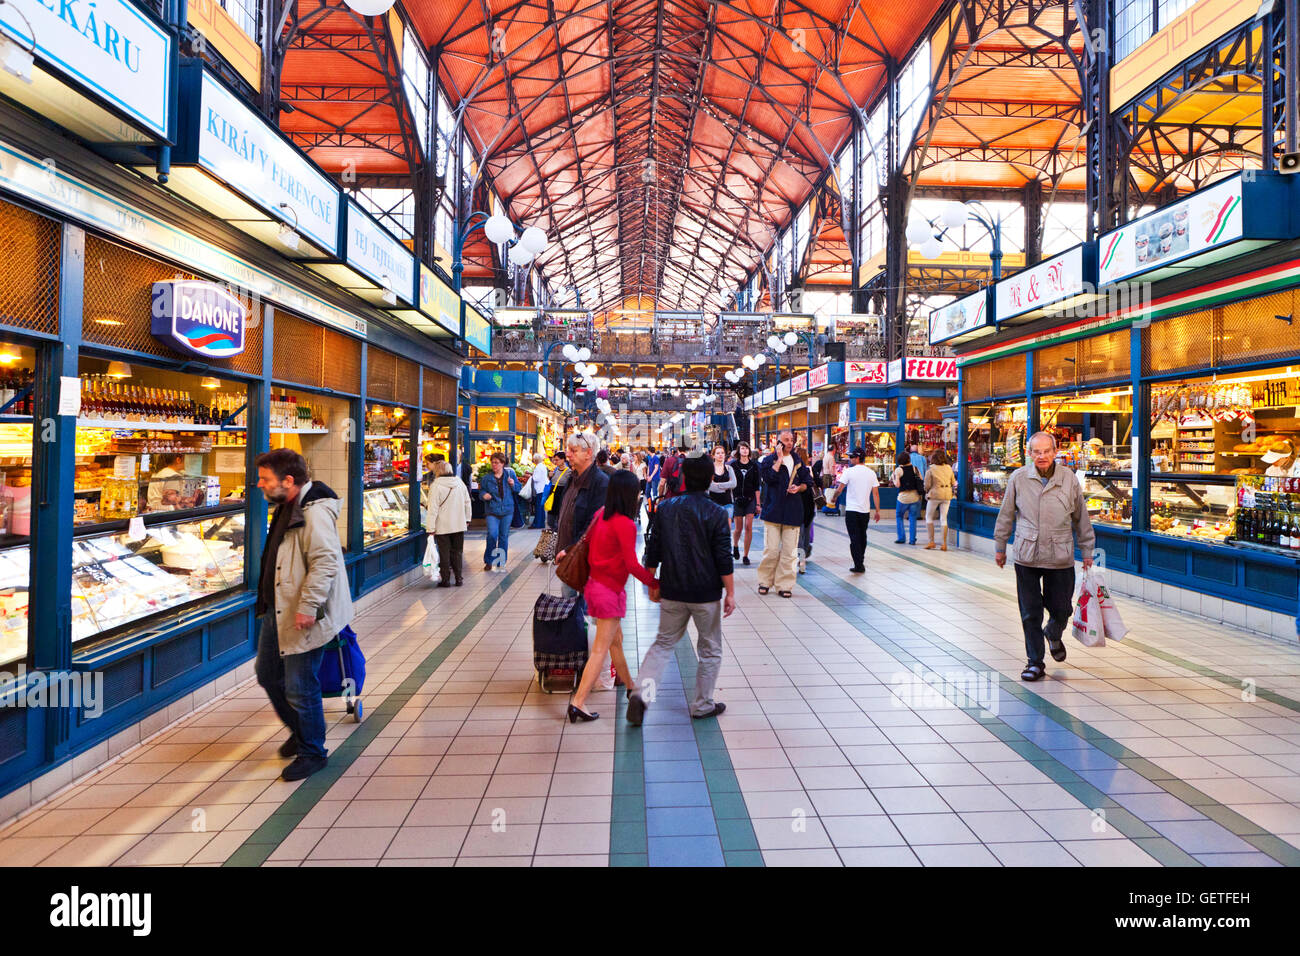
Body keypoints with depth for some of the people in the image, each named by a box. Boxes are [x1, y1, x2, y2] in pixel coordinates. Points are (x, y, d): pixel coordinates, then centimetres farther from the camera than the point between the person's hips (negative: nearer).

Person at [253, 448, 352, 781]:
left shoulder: (315, 512, -21)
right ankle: (300, 731, 40)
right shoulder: (287, 507, 12)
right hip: (278, 610, 11)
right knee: (267, 673, 20)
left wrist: (308, 607, -29)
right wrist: (267, 604, 28)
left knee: (299, 688, -1)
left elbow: (325, 563, -28)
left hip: (302, 617, -11)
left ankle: (312, 752, 19)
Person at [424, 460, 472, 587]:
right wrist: (467, 519, 22)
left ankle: (446, 580, 9)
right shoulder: (460, 482, 4)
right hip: (459, 525, 5)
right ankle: (459, 578, 17)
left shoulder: (436, 486, -13)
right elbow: (468, 503, 11)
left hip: (443, 527, -4)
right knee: (457, 552, 14)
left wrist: (431, 527, -11)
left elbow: (433, 508, -15)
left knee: (444, 554, 5)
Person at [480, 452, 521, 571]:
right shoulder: (487, 477, 2)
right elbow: (481, 492, 8)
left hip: (507, 511, 2)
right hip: (492, 511, -1)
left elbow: (518, 489, 10)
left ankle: (501, 562, 21)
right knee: (492, 534, -17)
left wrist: (513, 485, -11)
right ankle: (488, 561, 1)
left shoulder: (510, 474, 4)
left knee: (504, 536, 8)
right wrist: (484, 495, -14)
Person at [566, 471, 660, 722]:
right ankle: (578, 702, -1)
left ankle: (630, 686, 39)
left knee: (616, 641, 22)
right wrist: (654, 583, -10)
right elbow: (632, 565, -21)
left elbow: (587, 545, 12)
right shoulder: (625, 525, -20)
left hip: (594, 584, 9)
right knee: (601, 649, -2)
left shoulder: (600, 515, 3)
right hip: (610, 591, -9)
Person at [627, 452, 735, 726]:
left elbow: (652, 551, 4)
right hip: (706, 593, -3)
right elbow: (723, 559, -11)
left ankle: (642, 692, -3)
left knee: (663, 643, 15)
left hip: (672, 591, 3)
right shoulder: (715, 513, -11)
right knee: (710, 650, 14)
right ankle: (702, 705, 23)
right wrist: (730, 593, -3)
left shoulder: (665, 508, 0)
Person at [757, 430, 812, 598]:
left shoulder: (798, 462, 14)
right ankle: (765, 581, 14)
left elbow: (807, 482, 20)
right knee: (771, 550, -2)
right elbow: (769, 478, -18)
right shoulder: (768, 460, 0)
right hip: (773, 510, -3)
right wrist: (779, 458, -13)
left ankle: (784, 585, 10)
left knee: (789, 551, 3)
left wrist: (798, 488, -1)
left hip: (793, 512, 4)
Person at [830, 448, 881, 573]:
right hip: (865, 511, 5)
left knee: (854, 539, -1)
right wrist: (877, 511, 7)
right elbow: (876, 494, 3)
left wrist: (834, 497, 10)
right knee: (862, 537, 18)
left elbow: (839, 489, -11)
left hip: (852, 510, -4)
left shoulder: (849, 471, -9)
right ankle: (860, 562, 28)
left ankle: (858, 566, -5)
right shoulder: (871, 473, 4)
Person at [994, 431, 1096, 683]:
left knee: (1060, 609, 8)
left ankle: (1053, 635, 43)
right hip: (1027, 557, 0)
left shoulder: (1068, 478, 0)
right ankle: (1035, 662, 17)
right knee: (1030, 613, 3)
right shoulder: (1019, 478, -2)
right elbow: (1006, 515, 9)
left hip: (1061, 558, 1)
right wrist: (1000, 547, 13)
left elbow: (1081, 517, 10)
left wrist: (1087, 551, 14)